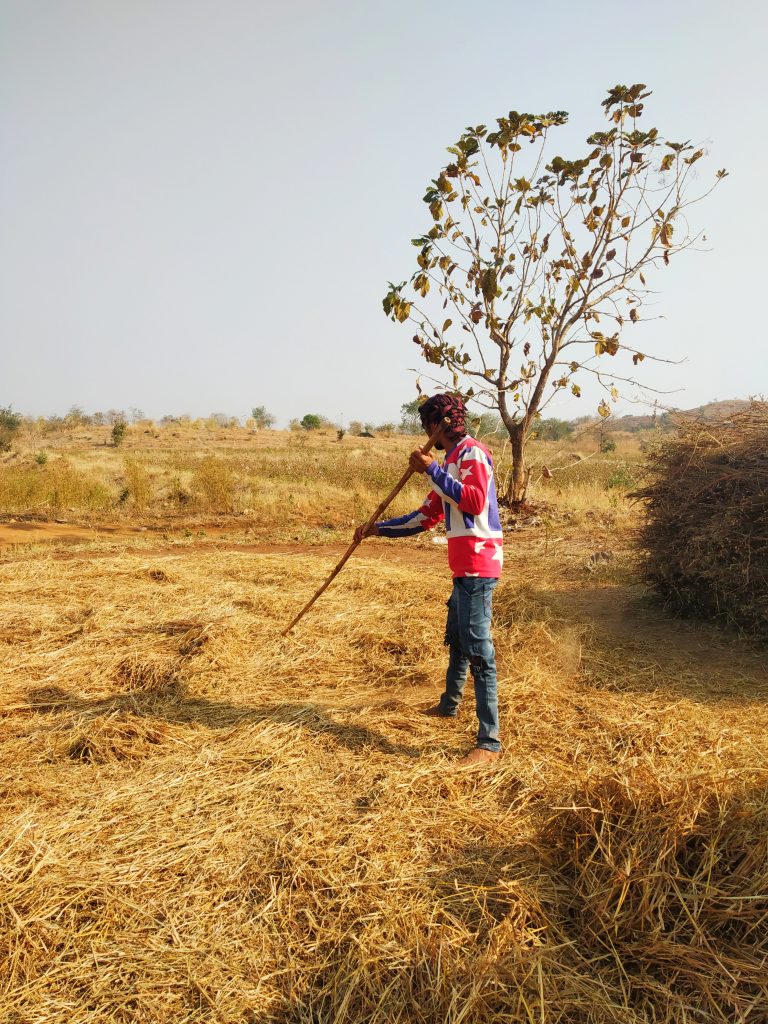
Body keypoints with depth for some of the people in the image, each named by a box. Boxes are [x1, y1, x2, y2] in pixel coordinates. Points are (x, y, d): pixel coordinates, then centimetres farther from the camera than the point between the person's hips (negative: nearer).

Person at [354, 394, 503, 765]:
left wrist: (432, 469, -22)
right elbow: (427, 516, 23)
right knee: (456, 639, 24)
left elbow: (475, 502, -28)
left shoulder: (472, 453, -10)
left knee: (478, 651, -10)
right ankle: (449, 705, 44)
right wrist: (378, 529, 19)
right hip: (464, 566, 10)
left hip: (478, 566, -10)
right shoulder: (451, 460, 19)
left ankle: (489, 742, -6)